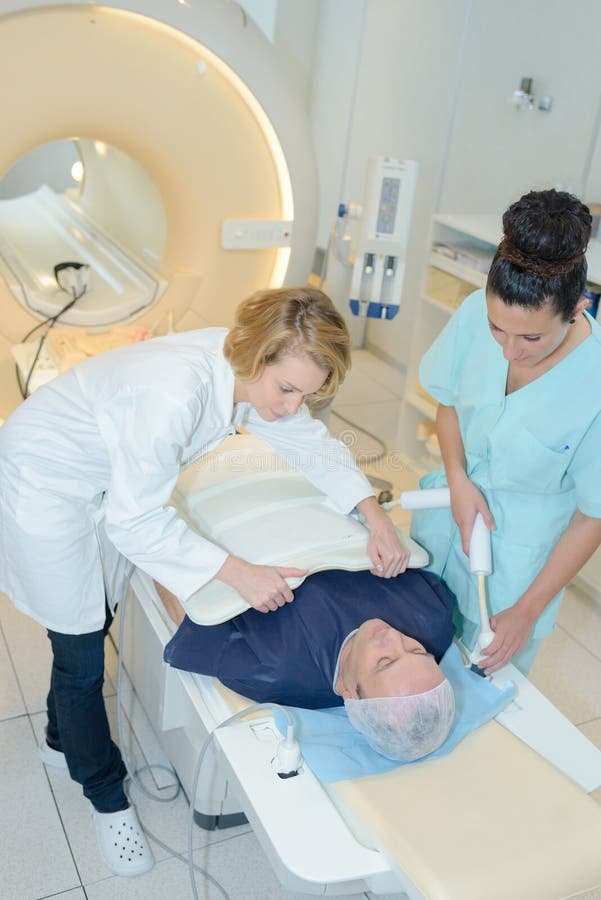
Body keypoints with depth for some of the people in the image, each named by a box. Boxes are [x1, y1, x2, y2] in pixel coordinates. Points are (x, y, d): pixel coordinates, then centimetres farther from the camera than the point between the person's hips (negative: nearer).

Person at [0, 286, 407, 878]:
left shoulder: (252, 372, -15)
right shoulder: (175, 391, -40)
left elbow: (312, 443, -3)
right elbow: (136, 521, -33)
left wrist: (374, 513, -17)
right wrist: (238, 573, -34)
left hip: (105, 484, 7)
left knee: (93, 623, 21)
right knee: (81, 654, 4)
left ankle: (64, 739, 49)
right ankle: (107, 797, 28)